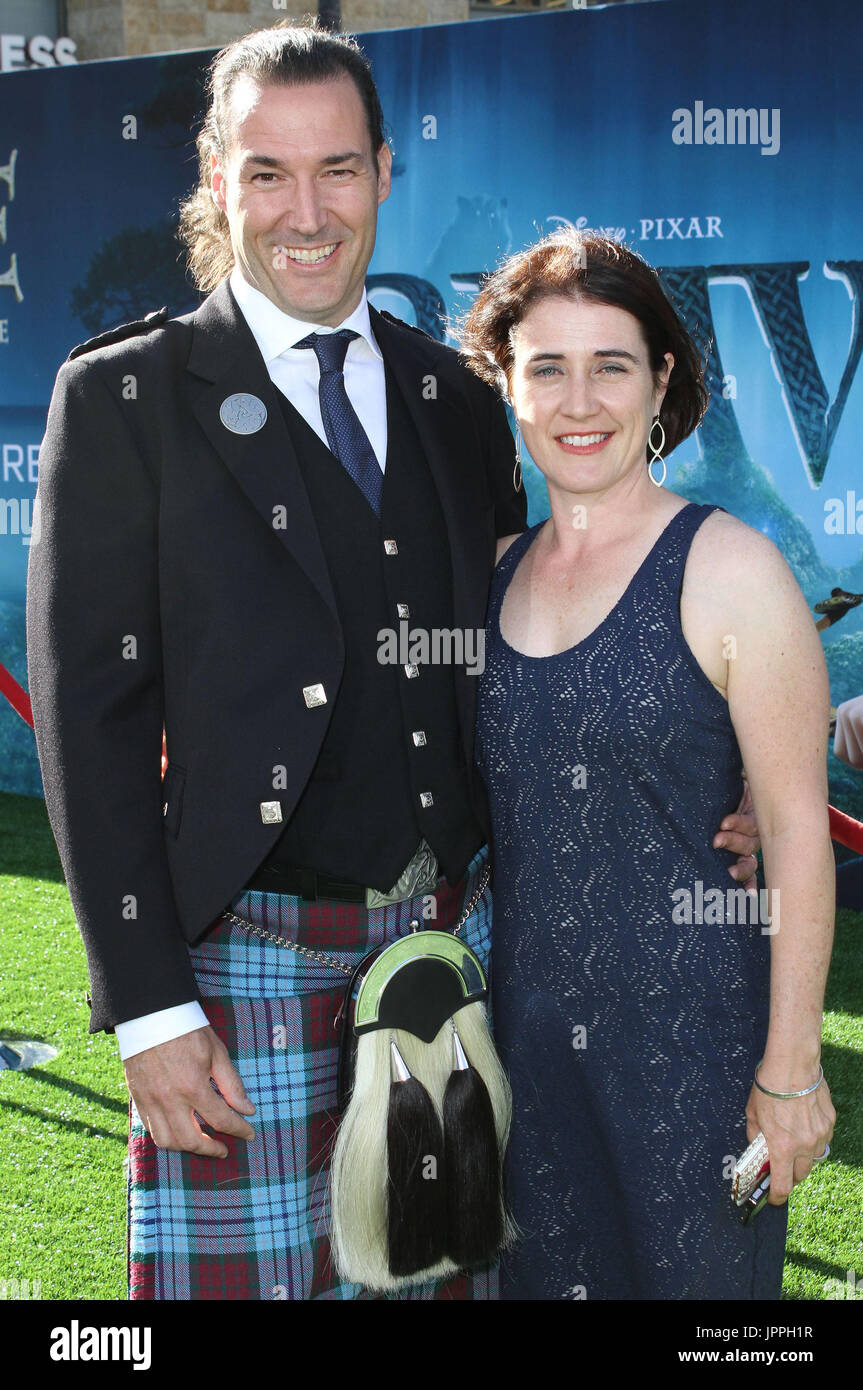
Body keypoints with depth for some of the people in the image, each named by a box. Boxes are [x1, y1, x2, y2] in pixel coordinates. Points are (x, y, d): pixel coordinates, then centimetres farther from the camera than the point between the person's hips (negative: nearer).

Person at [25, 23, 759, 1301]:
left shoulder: (458, 398, 10)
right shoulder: (124, 396, -4)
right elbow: (89, 708, -7)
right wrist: (147, 1011, -12)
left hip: (459, 932, 4)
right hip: (252, 952, -4)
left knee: (449, 1264, 12)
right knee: (246, 1270, 3)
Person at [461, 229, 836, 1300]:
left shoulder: (730, 570, -11)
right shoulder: (498, 572, 6)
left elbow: (797, 824, -12)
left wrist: (791, 1069, -12)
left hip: (691, 1028, -5)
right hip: (528, 1024, 5)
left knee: (684, 1267, 8)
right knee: (543, 1270, 15)